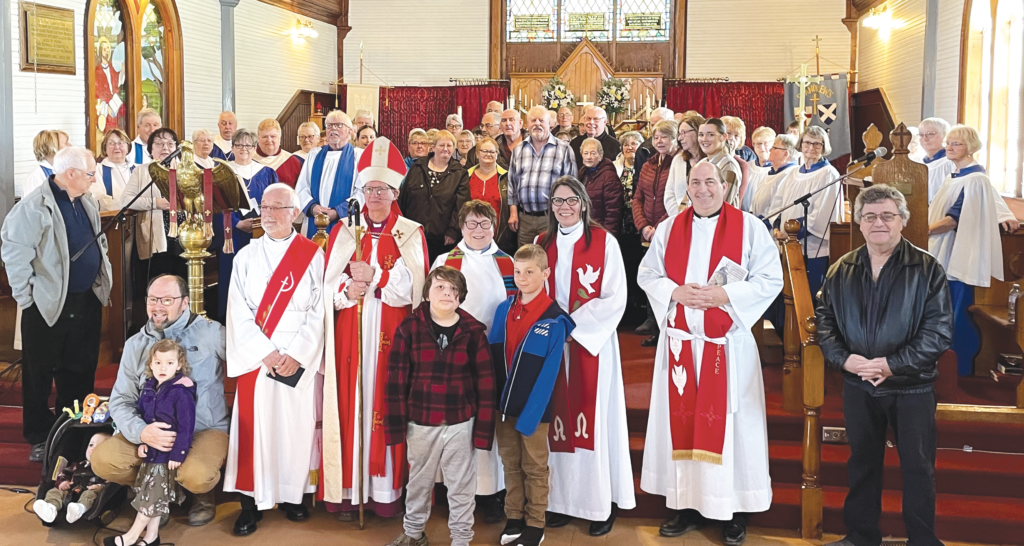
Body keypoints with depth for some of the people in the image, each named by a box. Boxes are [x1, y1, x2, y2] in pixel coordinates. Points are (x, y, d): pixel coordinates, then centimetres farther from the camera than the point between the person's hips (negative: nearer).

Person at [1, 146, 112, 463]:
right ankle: (39, 437, 19)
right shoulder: (34, 206, -16)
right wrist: (26, 295, -14)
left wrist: (104, 282, 15)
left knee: (81, 369, 15)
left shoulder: (87, 202, 8)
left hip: (87, 301, 7)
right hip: (48, 305, -7)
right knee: (40, 374, 6)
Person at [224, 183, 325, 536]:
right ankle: (251, 503, 8)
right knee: (255, 425, 0)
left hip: (300, 360, -1)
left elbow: (318, 311, -2)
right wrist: (266, 353, -11)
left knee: (296, 425, 3)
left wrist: (297, 354, -12)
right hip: (256, 357, 1)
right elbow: (239, 312, 0)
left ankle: (293, 495, 17)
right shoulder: (246, 256, 7)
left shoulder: (313, 255, 3)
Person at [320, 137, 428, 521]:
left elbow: (413, 285, -7)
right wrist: (346, 291, -16)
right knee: (349, 403, 0)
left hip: (391, 337, -1)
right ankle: (348, 489, 8)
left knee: (387, 404, -1)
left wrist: (372, 276, -14)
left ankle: (386, 488, 8)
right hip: (350, 336, 2)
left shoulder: (411, 234, 5)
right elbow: (329, 285, 4)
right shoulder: (344, 232, 11)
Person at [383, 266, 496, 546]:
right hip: (420, 421, 1)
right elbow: (396, 377, -3)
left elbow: (485, 381, -2)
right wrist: (396, 422, -6)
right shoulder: (409, 327, -5)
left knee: (461, 485, 10)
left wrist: (483, 428, -4)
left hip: (461, 423, -1)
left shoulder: (473, 331, -4)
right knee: (419, 481, 19)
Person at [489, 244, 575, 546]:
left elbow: (548, 373, -14)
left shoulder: (554, 320, -12)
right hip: (503, 404, 4)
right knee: (510, 464, 15)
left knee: (534, 467, 9)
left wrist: (528, 416, -17)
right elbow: (491, 357, 7)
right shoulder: (503, 310, 3)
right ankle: (514, 518, 29)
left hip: (534, 408, -4)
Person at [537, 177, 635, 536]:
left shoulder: (604, 241, -5)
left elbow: (615, 298, -8)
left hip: (592, 342, -3)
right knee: (560, 418, 5)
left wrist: (575, 323, -13)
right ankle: (563, 498, 13)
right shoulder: (543, 244, 8)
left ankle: (602, 503, 9)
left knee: (595, 418, -1)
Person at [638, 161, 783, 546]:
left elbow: (771, 279, -5)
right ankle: (688, 504, 18)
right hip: (680, 341, 3)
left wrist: (726, 295, -17)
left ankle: (735, 511, 14)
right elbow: (647, 274, 8)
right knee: (682, 418, 6)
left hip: (728, 341, -3)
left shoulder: (749, 227, -2)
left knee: (728, 420, 1)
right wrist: (675, 292, -10)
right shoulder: (669, 228, 8)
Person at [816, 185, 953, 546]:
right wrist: (844, 359, -13)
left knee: (918, 466, 8)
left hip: (912, 386, -3)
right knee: (862, 462, 15)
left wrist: (893, 364, -20)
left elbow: (939, 330, -13)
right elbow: (825, 321, 5)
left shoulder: (927, 269, -8)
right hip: (857, 386, 3)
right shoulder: (841, 271, 3)